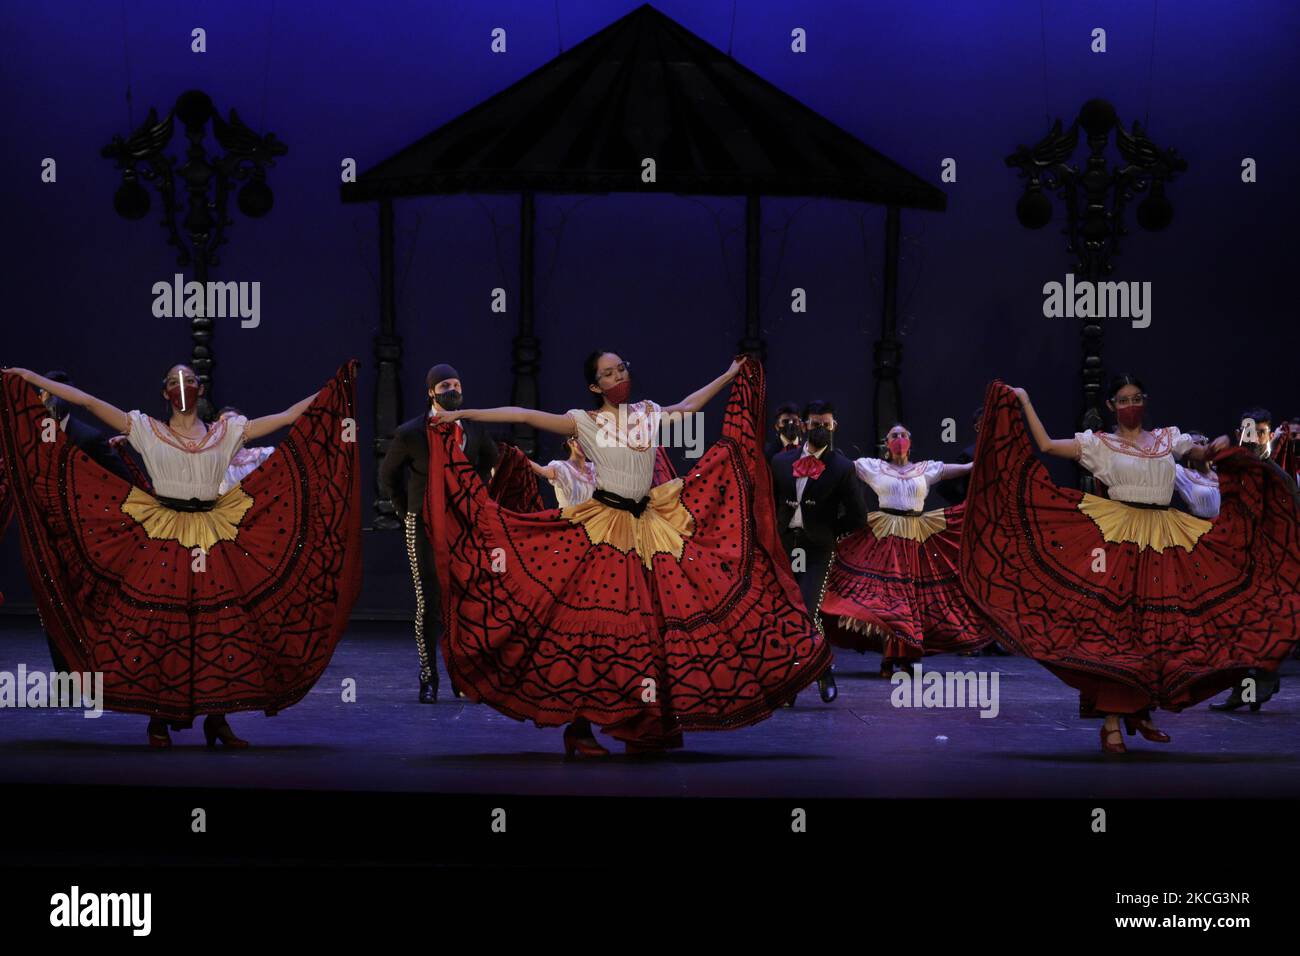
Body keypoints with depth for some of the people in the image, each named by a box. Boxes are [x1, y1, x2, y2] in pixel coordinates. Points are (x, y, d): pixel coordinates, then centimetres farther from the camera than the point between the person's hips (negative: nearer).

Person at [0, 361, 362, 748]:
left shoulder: (227, 431, 12)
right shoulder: (147, 429, 8)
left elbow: (290, 416, 11)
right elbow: (87, 400, 4)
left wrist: (336, 386, 7)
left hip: (213, 541, 1)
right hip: (160, 541, -1)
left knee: (222, 623, -5)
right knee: (157, 623, -5)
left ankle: (217, 718, 4)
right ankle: (159, 719, 3)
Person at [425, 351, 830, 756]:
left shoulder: (649, 413, 11)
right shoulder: (585, 422, -2)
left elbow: (688, 406, 30)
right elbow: (524, 415, -8)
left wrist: (731, 375, 36)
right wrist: (462, 414, -13)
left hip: (652, 526, 5)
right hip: (603, 532, -5)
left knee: (659, 620, 2)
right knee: (597, 619, -8)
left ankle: (652, 724, 11)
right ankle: (579, 726, 0)